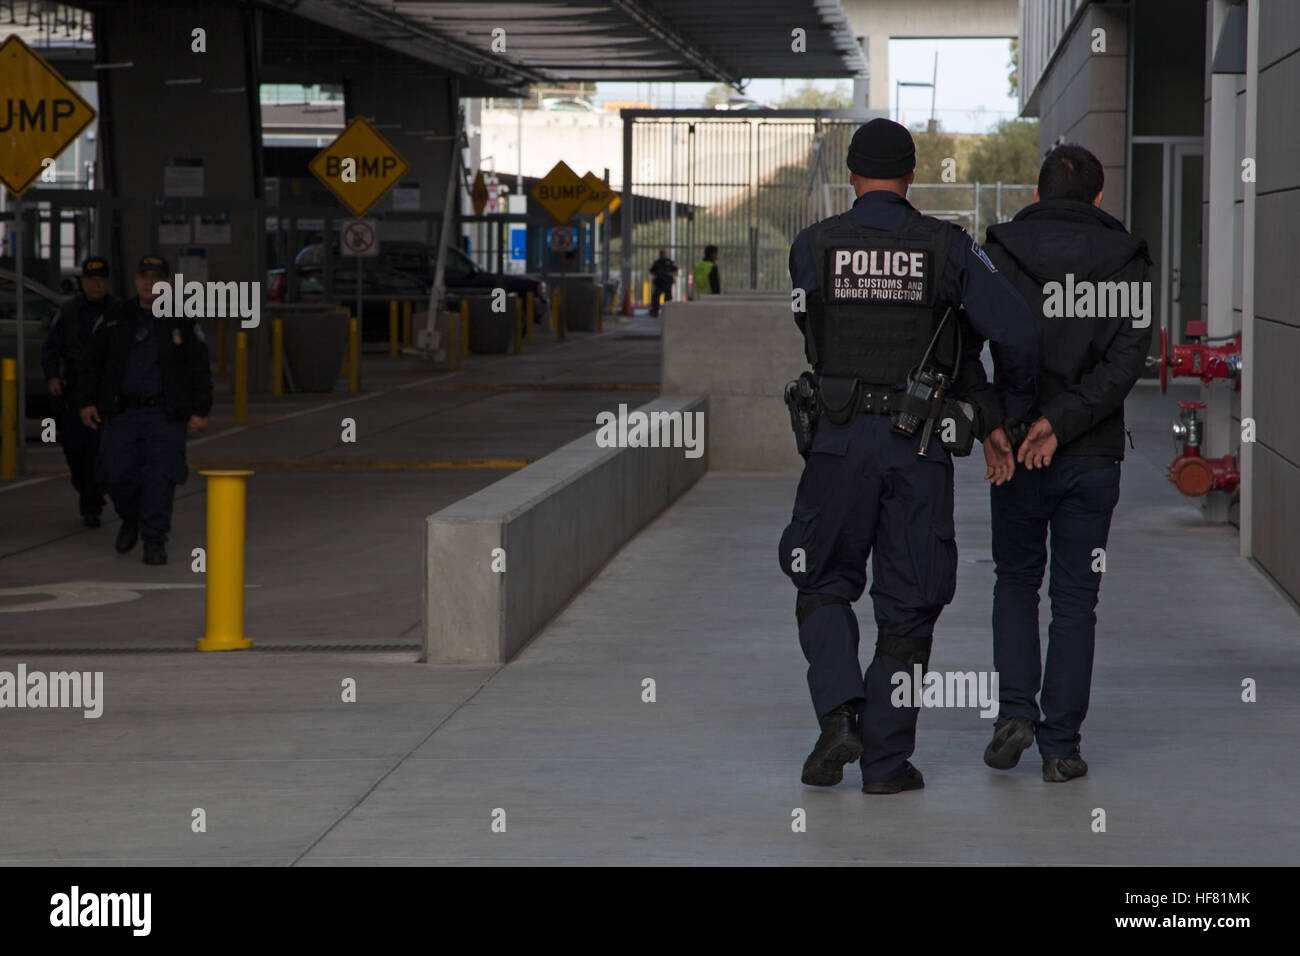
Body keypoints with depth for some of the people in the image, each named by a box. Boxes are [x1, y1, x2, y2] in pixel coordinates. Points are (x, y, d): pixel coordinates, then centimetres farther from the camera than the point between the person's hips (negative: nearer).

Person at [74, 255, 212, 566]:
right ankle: (131, 519, 28)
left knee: (160, 478, -7)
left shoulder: (182, 321, 2)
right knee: (118, 475, -2)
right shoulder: (116, 318, 7)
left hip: (164, 415, -2)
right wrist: (87, 401, 6)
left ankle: (154, 541, 2)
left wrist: (200, 410, -3)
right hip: (121, 414, 2)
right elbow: (91, 362, 13)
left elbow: (199, 368, 3)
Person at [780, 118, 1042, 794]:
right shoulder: (947, 248, -2)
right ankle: (885, 761, 9)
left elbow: (819, 343, 7)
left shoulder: (812, 246, 1)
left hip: (839, 441, 0)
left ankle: (839, 716, -4)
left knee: (825, 586, 16)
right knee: (906, 605, 9)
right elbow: (1020, 337, -8)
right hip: (919, 448, 0)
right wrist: (1010, 415, 9)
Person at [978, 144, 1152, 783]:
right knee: (1075, 598, 7)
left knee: (1015, 582, 18)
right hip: (1093, 457, 0)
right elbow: (1126, 361, -12)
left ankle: (1015, 711, 2)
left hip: (1014, 453, 0)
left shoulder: (1000, 255, 1)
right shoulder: (1127, 263, 1)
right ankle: (1060, 747, 6)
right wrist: (1061, 422, -16)